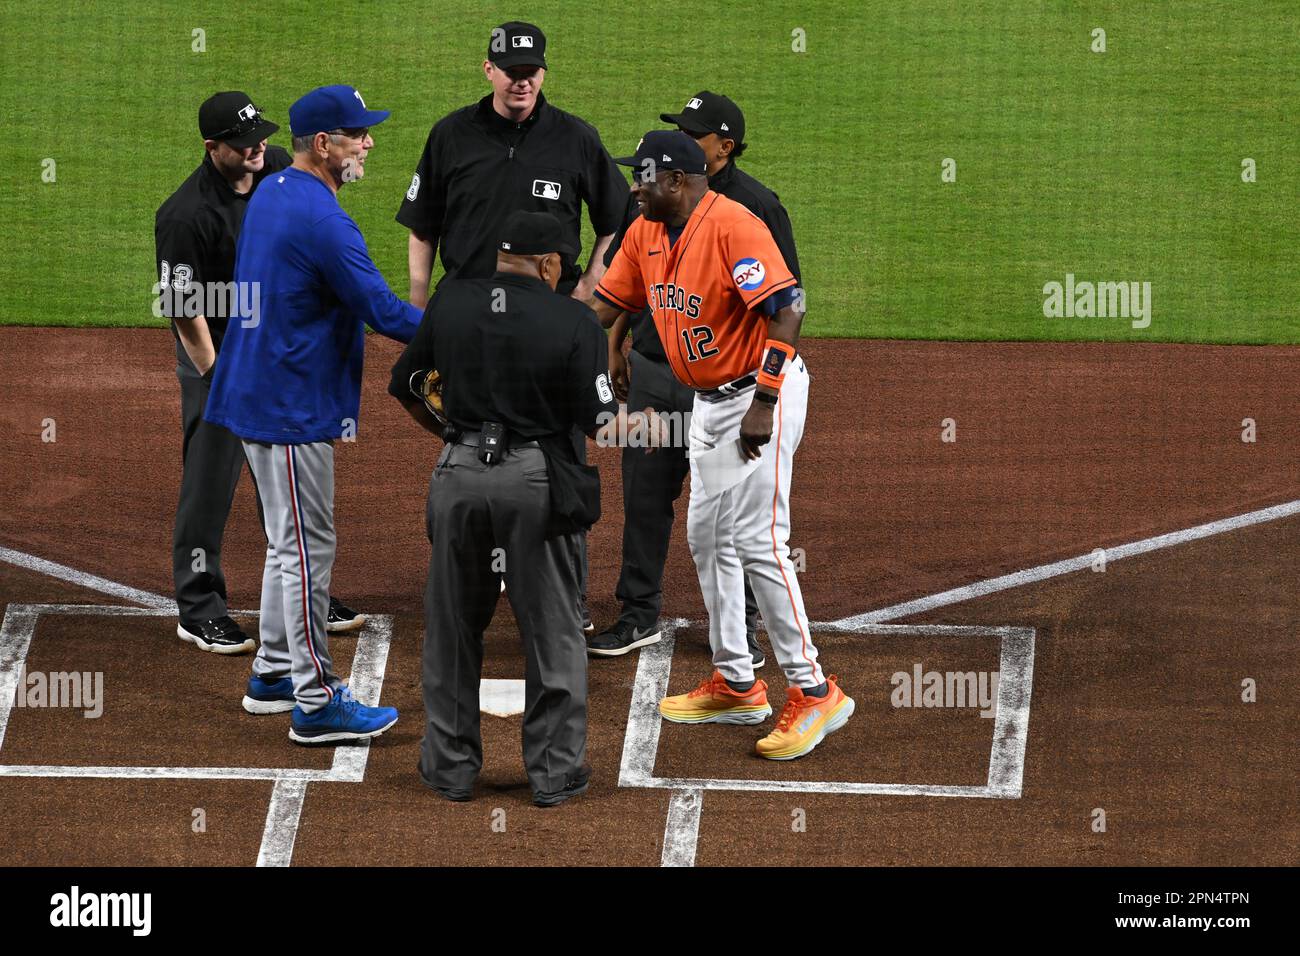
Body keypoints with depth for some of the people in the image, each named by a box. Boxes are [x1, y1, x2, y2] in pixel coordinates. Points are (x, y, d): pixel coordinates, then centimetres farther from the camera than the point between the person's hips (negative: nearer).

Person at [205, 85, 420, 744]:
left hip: (260, 389, 10)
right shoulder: (321, 219, -21)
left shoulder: (268, 196, 10)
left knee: (290, 539, 19)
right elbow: (381, 310, -22)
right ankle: (314, 702, -4)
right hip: (294, 405, -10)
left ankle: (273, 675, 26)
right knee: (307, 547, -6)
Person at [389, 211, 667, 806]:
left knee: (451, 627, 14)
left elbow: (404, 386, 11)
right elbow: (598, 422, -7)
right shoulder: (575, 321, -7)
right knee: (552, 629, 10)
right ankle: (554, 771, 14)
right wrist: (640, 424, 15)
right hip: (536, 482, -2)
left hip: (459, 472, 2)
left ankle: (451, 767, 19)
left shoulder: (450, 302, 1)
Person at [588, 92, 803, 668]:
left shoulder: (755, 206, -9)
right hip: (652, 369, 5)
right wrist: (615, 344, 18)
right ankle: (639, 617, 19)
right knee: (645, 495, 9)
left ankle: (740, 626, 11)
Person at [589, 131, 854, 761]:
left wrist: (763, 403, -30)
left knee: (755, 541, -15)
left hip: (761, 391, -10)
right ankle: (735, 686, 24)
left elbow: (788, 311, -27)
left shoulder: (732, 226, -22)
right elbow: (602, 307, 13)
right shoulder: (645, 234, 6)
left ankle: (813, 693, -12)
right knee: (707, 538, 14)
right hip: (708, 399, 10)